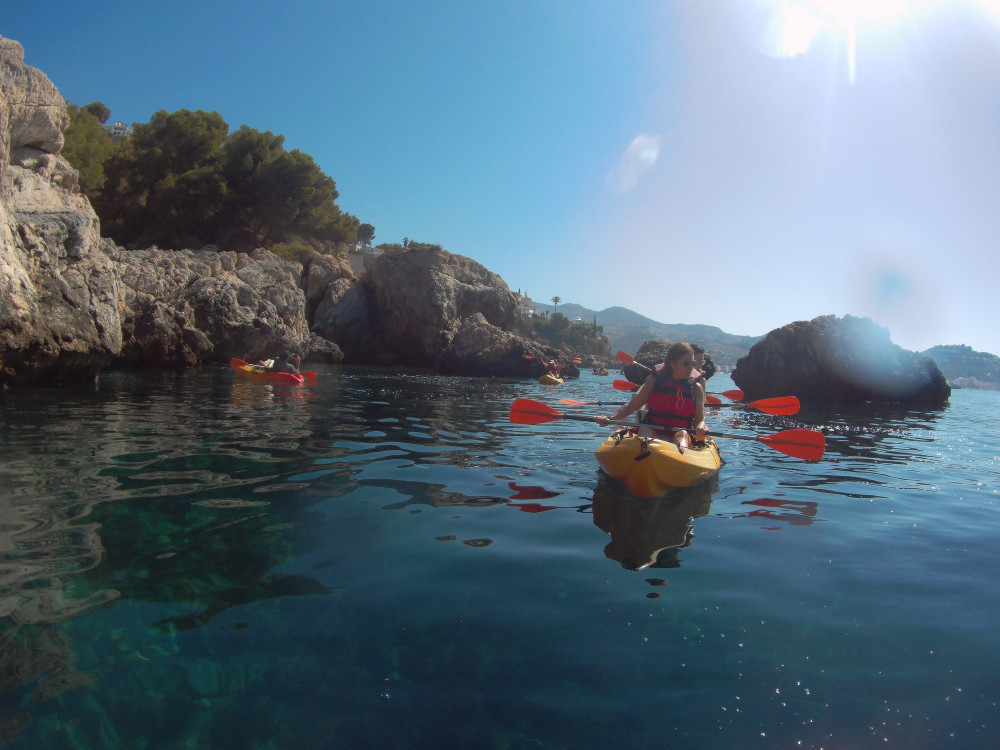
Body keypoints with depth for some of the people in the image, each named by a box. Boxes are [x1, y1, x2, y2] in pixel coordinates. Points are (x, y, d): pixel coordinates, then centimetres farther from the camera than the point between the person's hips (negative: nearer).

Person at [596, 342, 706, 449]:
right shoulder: (655, 380, 8)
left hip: (680, 437, 0)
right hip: (652, 432, 0)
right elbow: (630, 406, 6)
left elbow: (700, 419, 3)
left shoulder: (696, 388, 9)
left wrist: (700, 429, -22)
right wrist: (610, 419, -11)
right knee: (644, 429, -31)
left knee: (683, 434, -31)